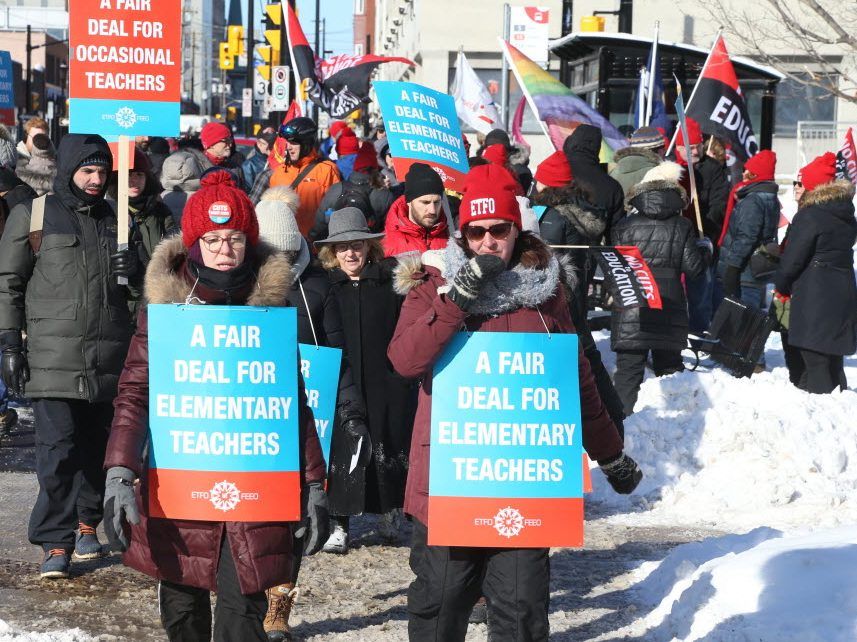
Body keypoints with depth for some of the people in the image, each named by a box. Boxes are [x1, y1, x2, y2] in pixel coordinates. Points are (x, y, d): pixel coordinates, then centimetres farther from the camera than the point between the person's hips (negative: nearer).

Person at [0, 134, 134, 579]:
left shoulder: (114, 219, 15)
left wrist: (131, 271, 7)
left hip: (108, 358, 4)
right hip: (53, 357, -4)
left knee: (96, 446, 9)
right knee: (57, 449, -9)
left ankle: (87, 523, 26)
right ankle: (55, 542, -4)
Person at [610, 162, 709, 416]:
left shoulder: (625, 226, 0)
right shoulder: (682, 227, 2)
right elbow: (692, 266, 2)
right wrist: (705, 251, 22)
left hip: (631, 311, -1)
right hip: (669, 310, 1)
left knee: (629, 366, 0)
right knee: (669, 365, 13)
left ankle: (623, 415, -7)